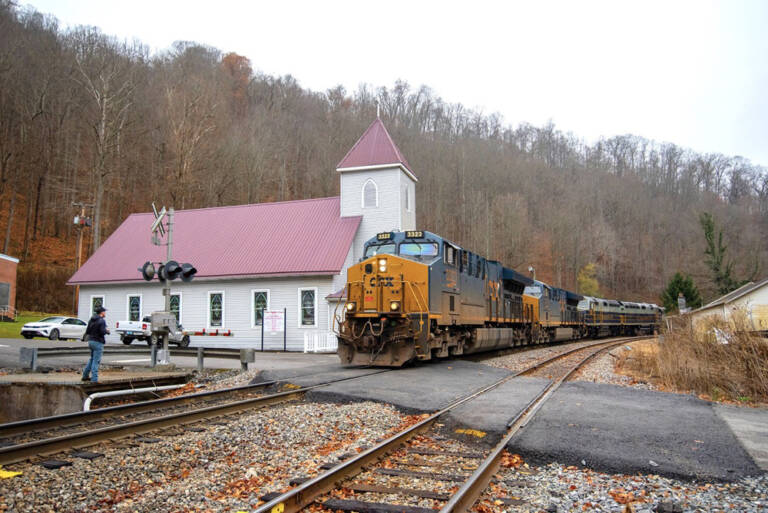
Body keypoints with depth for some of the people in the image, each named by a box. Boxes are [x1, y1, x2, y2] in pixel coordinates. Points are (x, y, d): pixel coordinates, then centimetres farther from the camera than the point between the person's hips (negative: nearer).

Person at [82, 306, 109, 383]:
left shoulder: (91, 320, 10)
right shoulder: (102, 321, -14)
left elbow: (87, 331, 11)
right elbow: (102, 332, -22)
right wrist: (107, 331, -2)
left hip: (91, 341, 8)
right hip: (98, 342, -8)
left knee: (92, 359, 22)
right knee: (96, 361, -4)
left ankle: (85, 376, 25)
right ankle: (94, 379, -4)